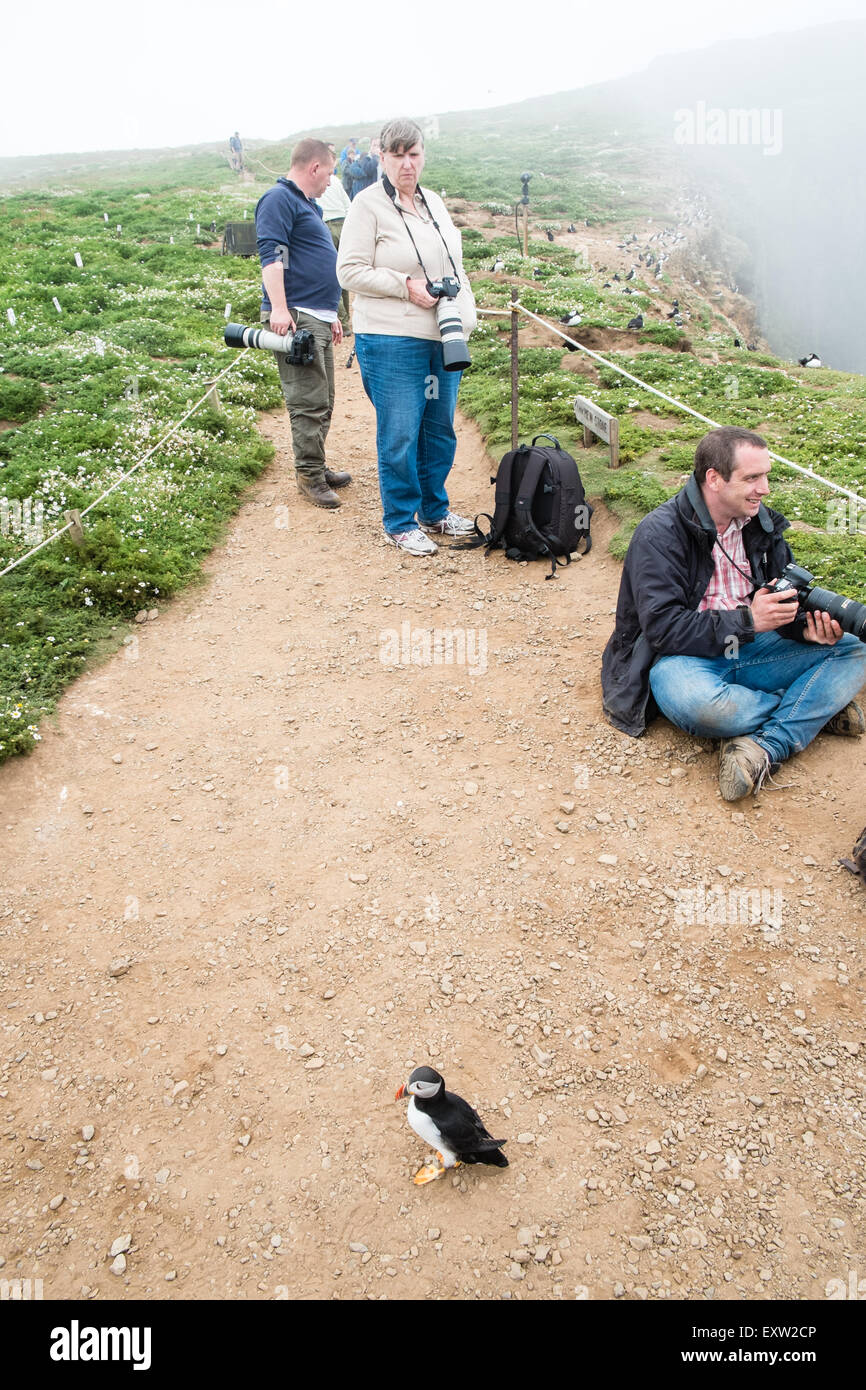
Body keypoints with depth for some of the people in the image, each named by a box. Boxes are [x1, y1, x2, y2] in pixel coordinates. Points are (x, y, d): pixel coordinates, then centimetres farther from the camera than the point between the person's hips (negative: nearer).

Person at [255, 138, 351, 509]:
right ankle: (309, 475, -6)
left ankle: (316, 468, 21)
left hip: (319, 318, 10)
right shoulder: (279, 199, -5)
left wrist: (331, 316, 31)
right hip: (295, 318, -10)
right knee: (309, 401, -11)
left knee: (323, 402, 12)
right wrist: (279, 308, -26)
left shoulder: (308, 205, 27)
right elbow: (271, 255, -16)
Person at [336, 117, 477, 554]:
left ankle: (435, 512, 28)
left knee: (440, 430, 13)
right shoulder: (368, 204, -6)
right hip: (392, 341, -7)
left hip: (444, 338, 7)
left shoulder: (434, 203, 16)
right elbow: (351, 271, -11)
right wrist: (406, 286, -16)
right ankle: (400, 523, 12)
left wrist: (466, 315, 9)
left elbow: (455, 266, 24)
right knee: (399, 436, -3)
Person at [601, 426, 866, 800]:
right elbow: (663, 627, -22)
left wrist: (807, 626, -12)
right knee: (696, 702, -40)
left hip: (747, 651, 6)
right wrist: (747, 621, -25)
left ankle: (766, 746, -28)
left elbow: (784, 601, 12)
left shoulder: (762, 523, 6)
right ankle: (816, 708, -13)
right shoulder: (659, 534, -14)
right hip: (685, 658, -6)